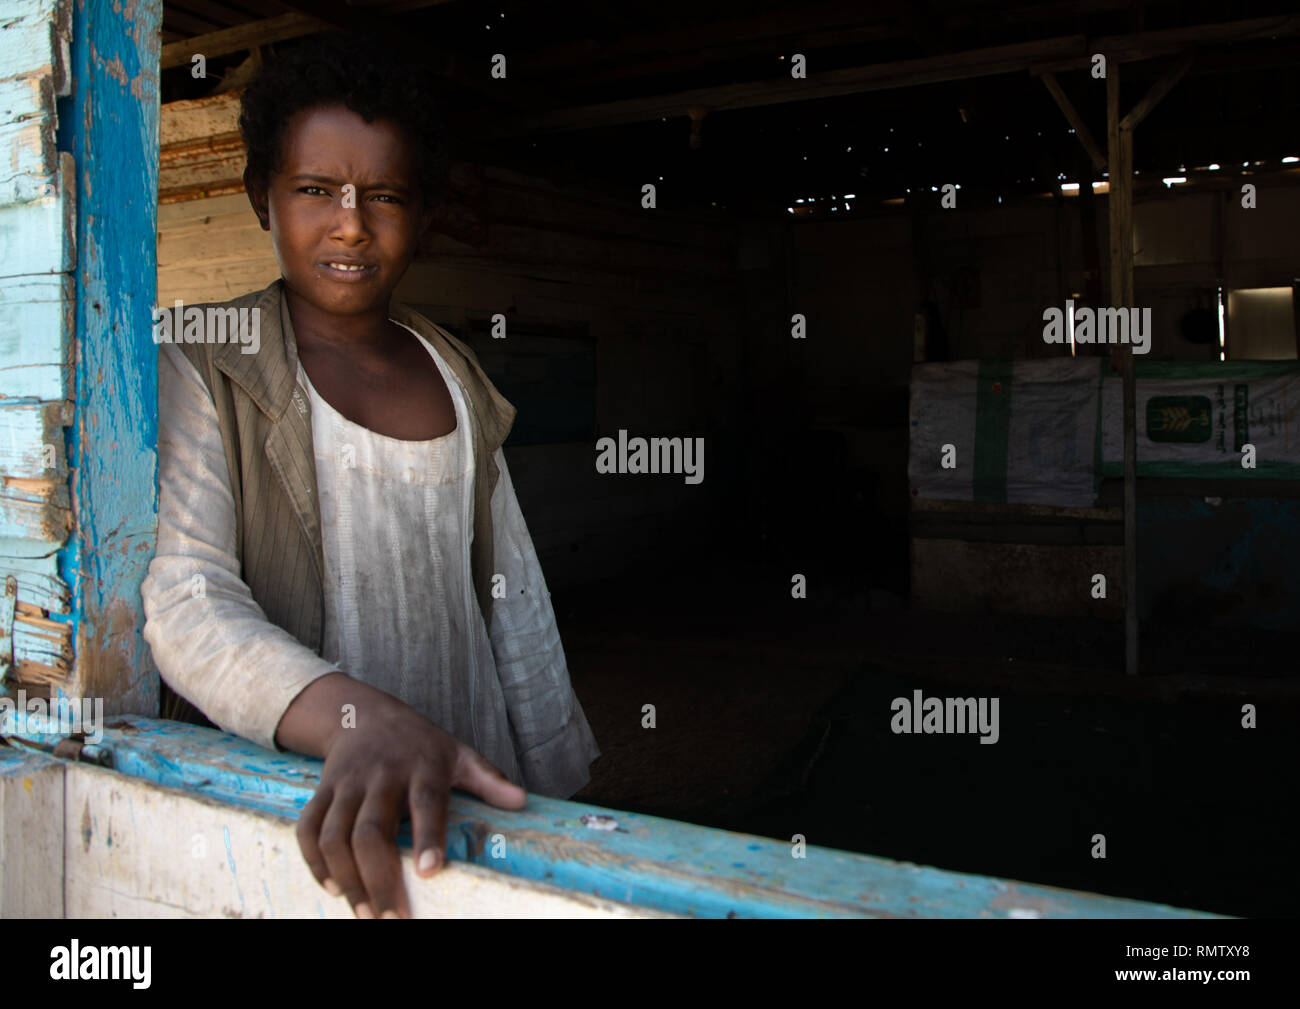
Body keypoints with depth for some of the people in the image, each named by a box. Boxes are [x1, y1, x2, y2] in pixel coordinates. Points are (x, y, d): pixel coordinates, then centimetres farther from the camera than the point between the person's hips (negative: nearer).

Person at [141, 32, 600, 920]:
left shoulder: (453, 370, 8)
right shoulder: (202, 372, -7)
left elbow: (513, 592, 9)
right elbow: (184, 601, -19)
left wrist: (556, 789, 7)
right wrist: (357, 718, -37)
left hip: (469, 785, 4)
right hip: (294, 802, -4)